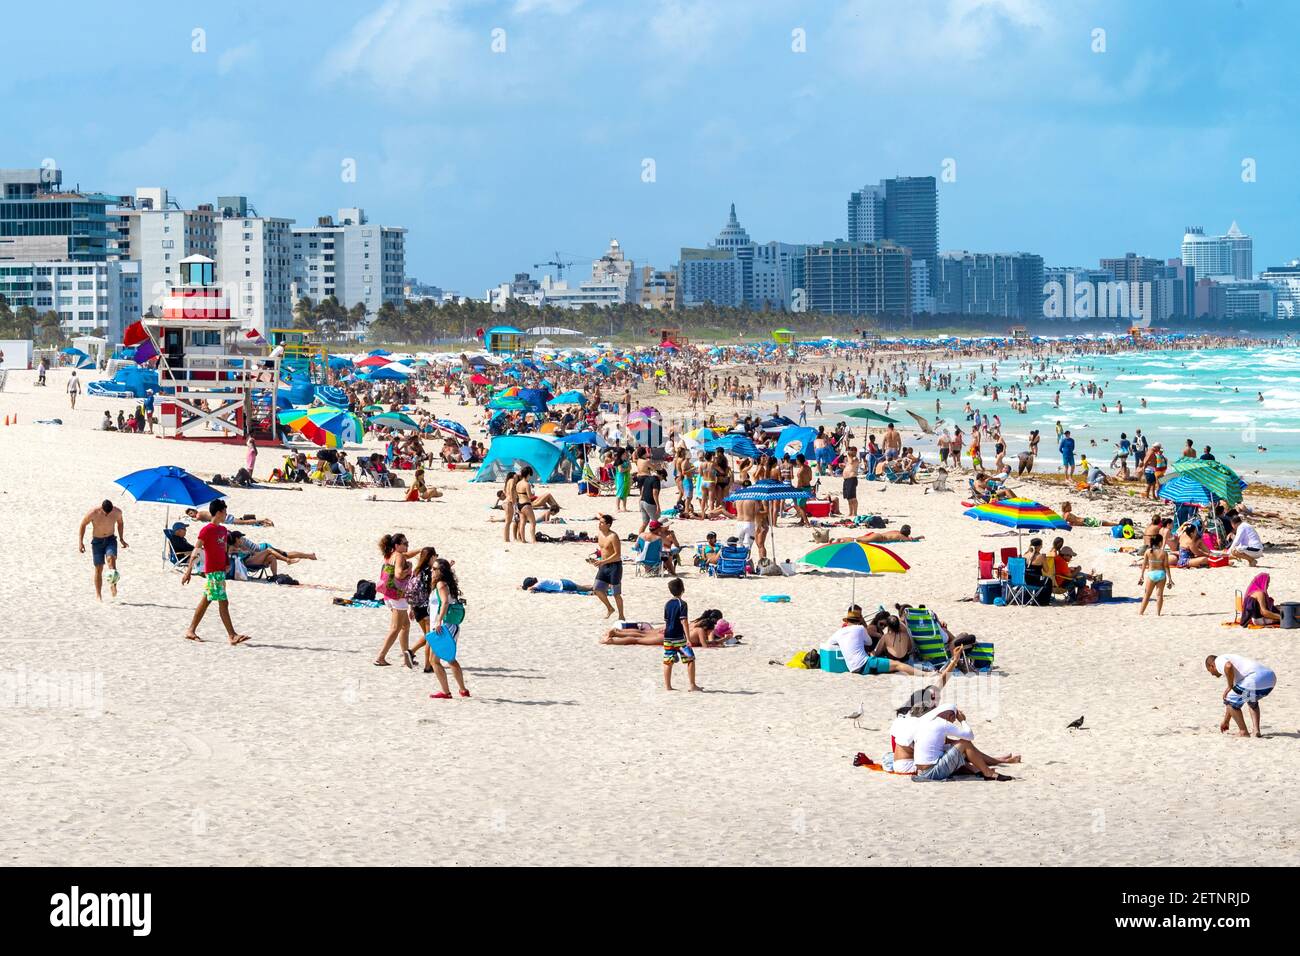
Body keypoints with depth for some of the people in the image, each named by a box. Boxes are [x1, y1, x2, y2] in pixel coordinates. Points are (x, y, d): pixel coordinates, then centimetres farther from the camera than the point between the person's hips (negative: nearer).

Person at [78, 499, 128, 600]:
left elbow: (120, 523, 12)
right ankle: (98, 595, 8)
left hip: (111, 540, 1)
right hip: (97, 541, -1)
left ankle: (113, 585, -27)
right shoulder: (92, 513, -19)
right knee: (99, 568, -2)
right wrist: (80, 542, -7)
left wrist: (121, 538, 10)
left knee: (111, 557, -29)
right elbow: (83, 525, -4)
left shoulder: (117, 512, -11)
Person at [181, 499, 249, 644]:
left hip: (221, 571, 9)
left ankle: (191, 631, 20)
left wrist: (227, 563, 3)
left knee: (206, 600, 13)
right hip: (212, 572, -9)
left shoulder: (223, 530, 15)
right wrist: (189, 570, -18)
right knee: (223, 602, -9)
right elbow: (196, 551, -14)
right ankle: (232, 635, -10)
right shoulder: (206, 530, -11)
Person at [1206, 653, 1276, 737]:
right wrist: (1226, 721, 48)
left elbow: (1228, 666, -18)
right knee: (1252, 701, 36)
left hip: (1256, 680, -9)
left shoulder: (1218, 661, 11)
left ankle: (1243, 732, 14)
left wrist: (1229, 687, -1)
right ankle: (1257, 731, 22)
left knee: (1230, 701, 11)